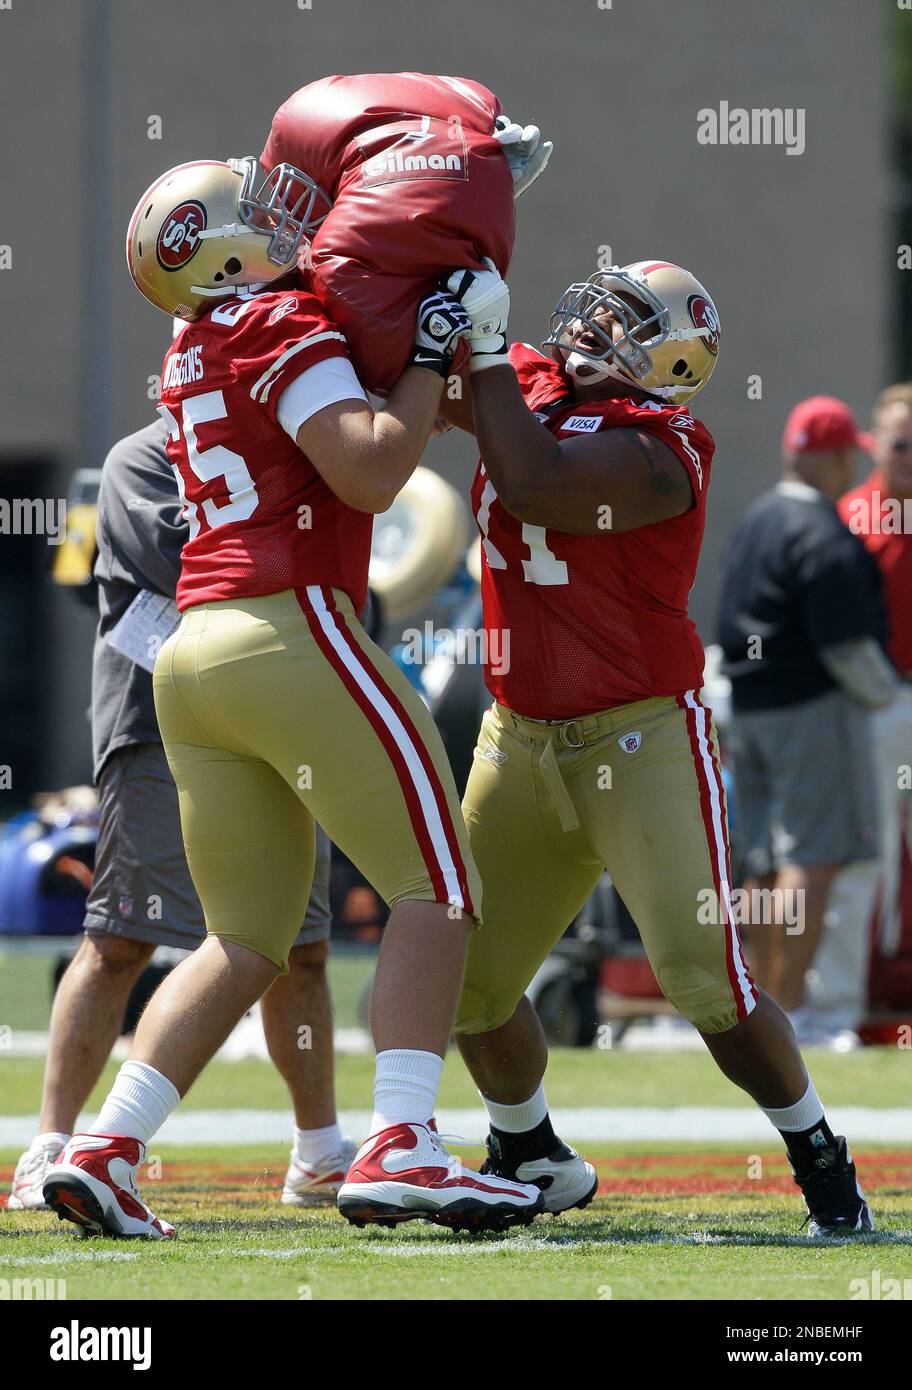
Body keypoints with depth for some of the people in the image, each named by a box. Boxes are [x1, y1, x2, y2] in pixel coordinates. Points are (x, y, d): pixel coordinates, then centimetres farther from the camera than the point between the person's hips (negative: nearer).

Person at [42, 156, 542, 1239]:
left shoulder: (191, 357, 20)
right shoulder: (283, 329, -5)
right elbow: (372, 474, -16)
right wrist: (430, 355, -6)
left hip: (189, 653, 8)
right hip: (288, 630, -8)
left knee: (246, 940, 13)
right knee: (435, 890, -3)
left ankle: (104, 1149, 2)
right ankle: (397, 1149, -17)